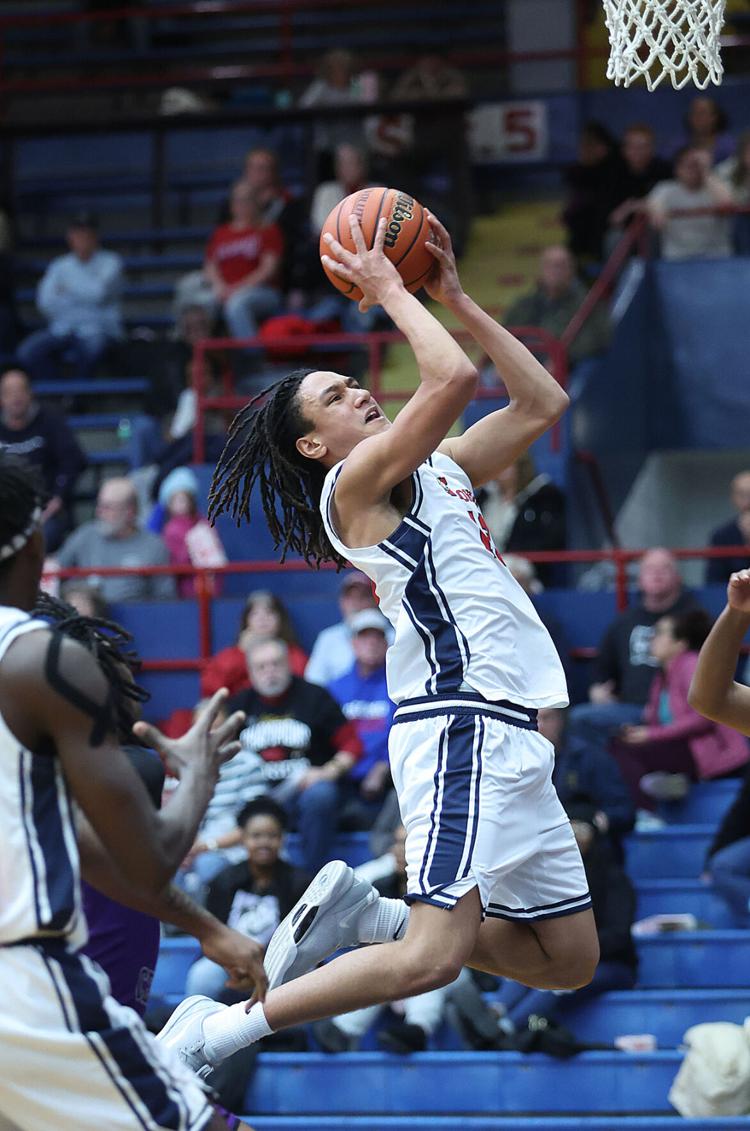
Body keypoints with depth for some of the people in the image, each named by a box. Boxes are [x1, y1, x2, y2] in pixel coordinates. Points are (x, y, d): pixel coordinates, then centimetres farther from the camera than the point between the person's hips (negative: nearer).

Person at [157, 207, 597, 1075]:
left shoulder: (437, 471, 21)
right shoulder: (354, 482, -4)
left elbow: (541, 402, 22)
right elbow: (453, 379, -18)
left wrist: (454, 296, 19)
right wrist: (388, 289, -4)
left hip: (511, 735, 9)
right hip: (461, 721, -9)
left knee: (569, 961, 10)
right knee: (435, 956, -22)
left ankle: (365, 915, 12)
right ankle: (215, 1034, -15)